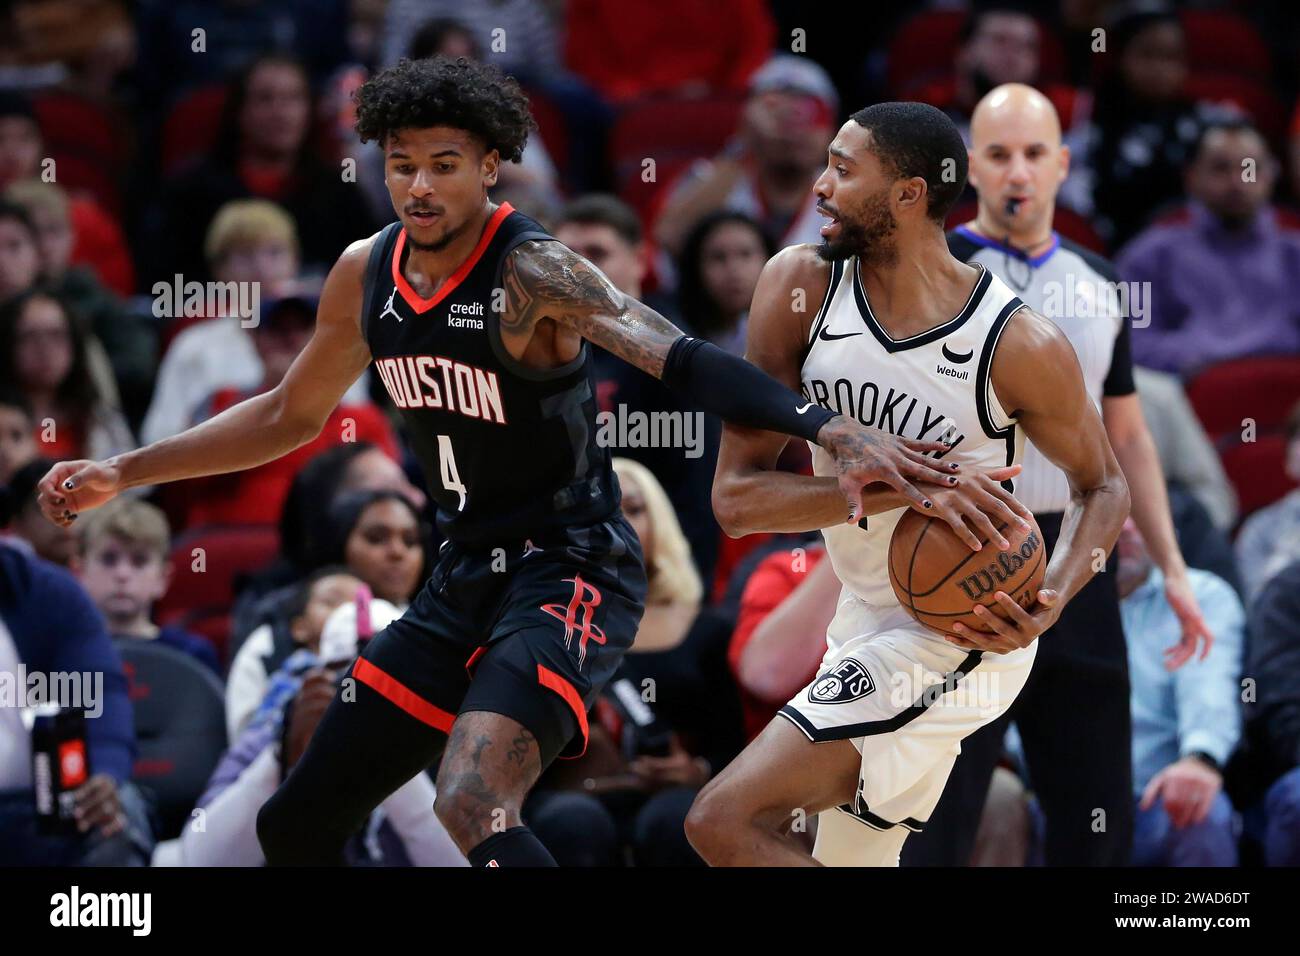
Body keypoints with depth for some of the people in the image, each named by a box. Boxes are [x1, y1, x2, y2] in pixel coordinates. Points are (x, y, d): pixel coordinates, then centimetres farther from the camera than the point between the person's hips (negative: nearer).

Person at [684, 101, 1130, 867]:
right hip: (866, 625, 7)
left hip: (959, 641, -6)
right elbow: (736, 498, -15)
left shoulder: (1019, 344, -19)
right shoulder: (802, 288, -10)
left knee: (725, 821, -19)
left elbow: (1103, 487, -1)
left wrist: (1051, 601, -21)